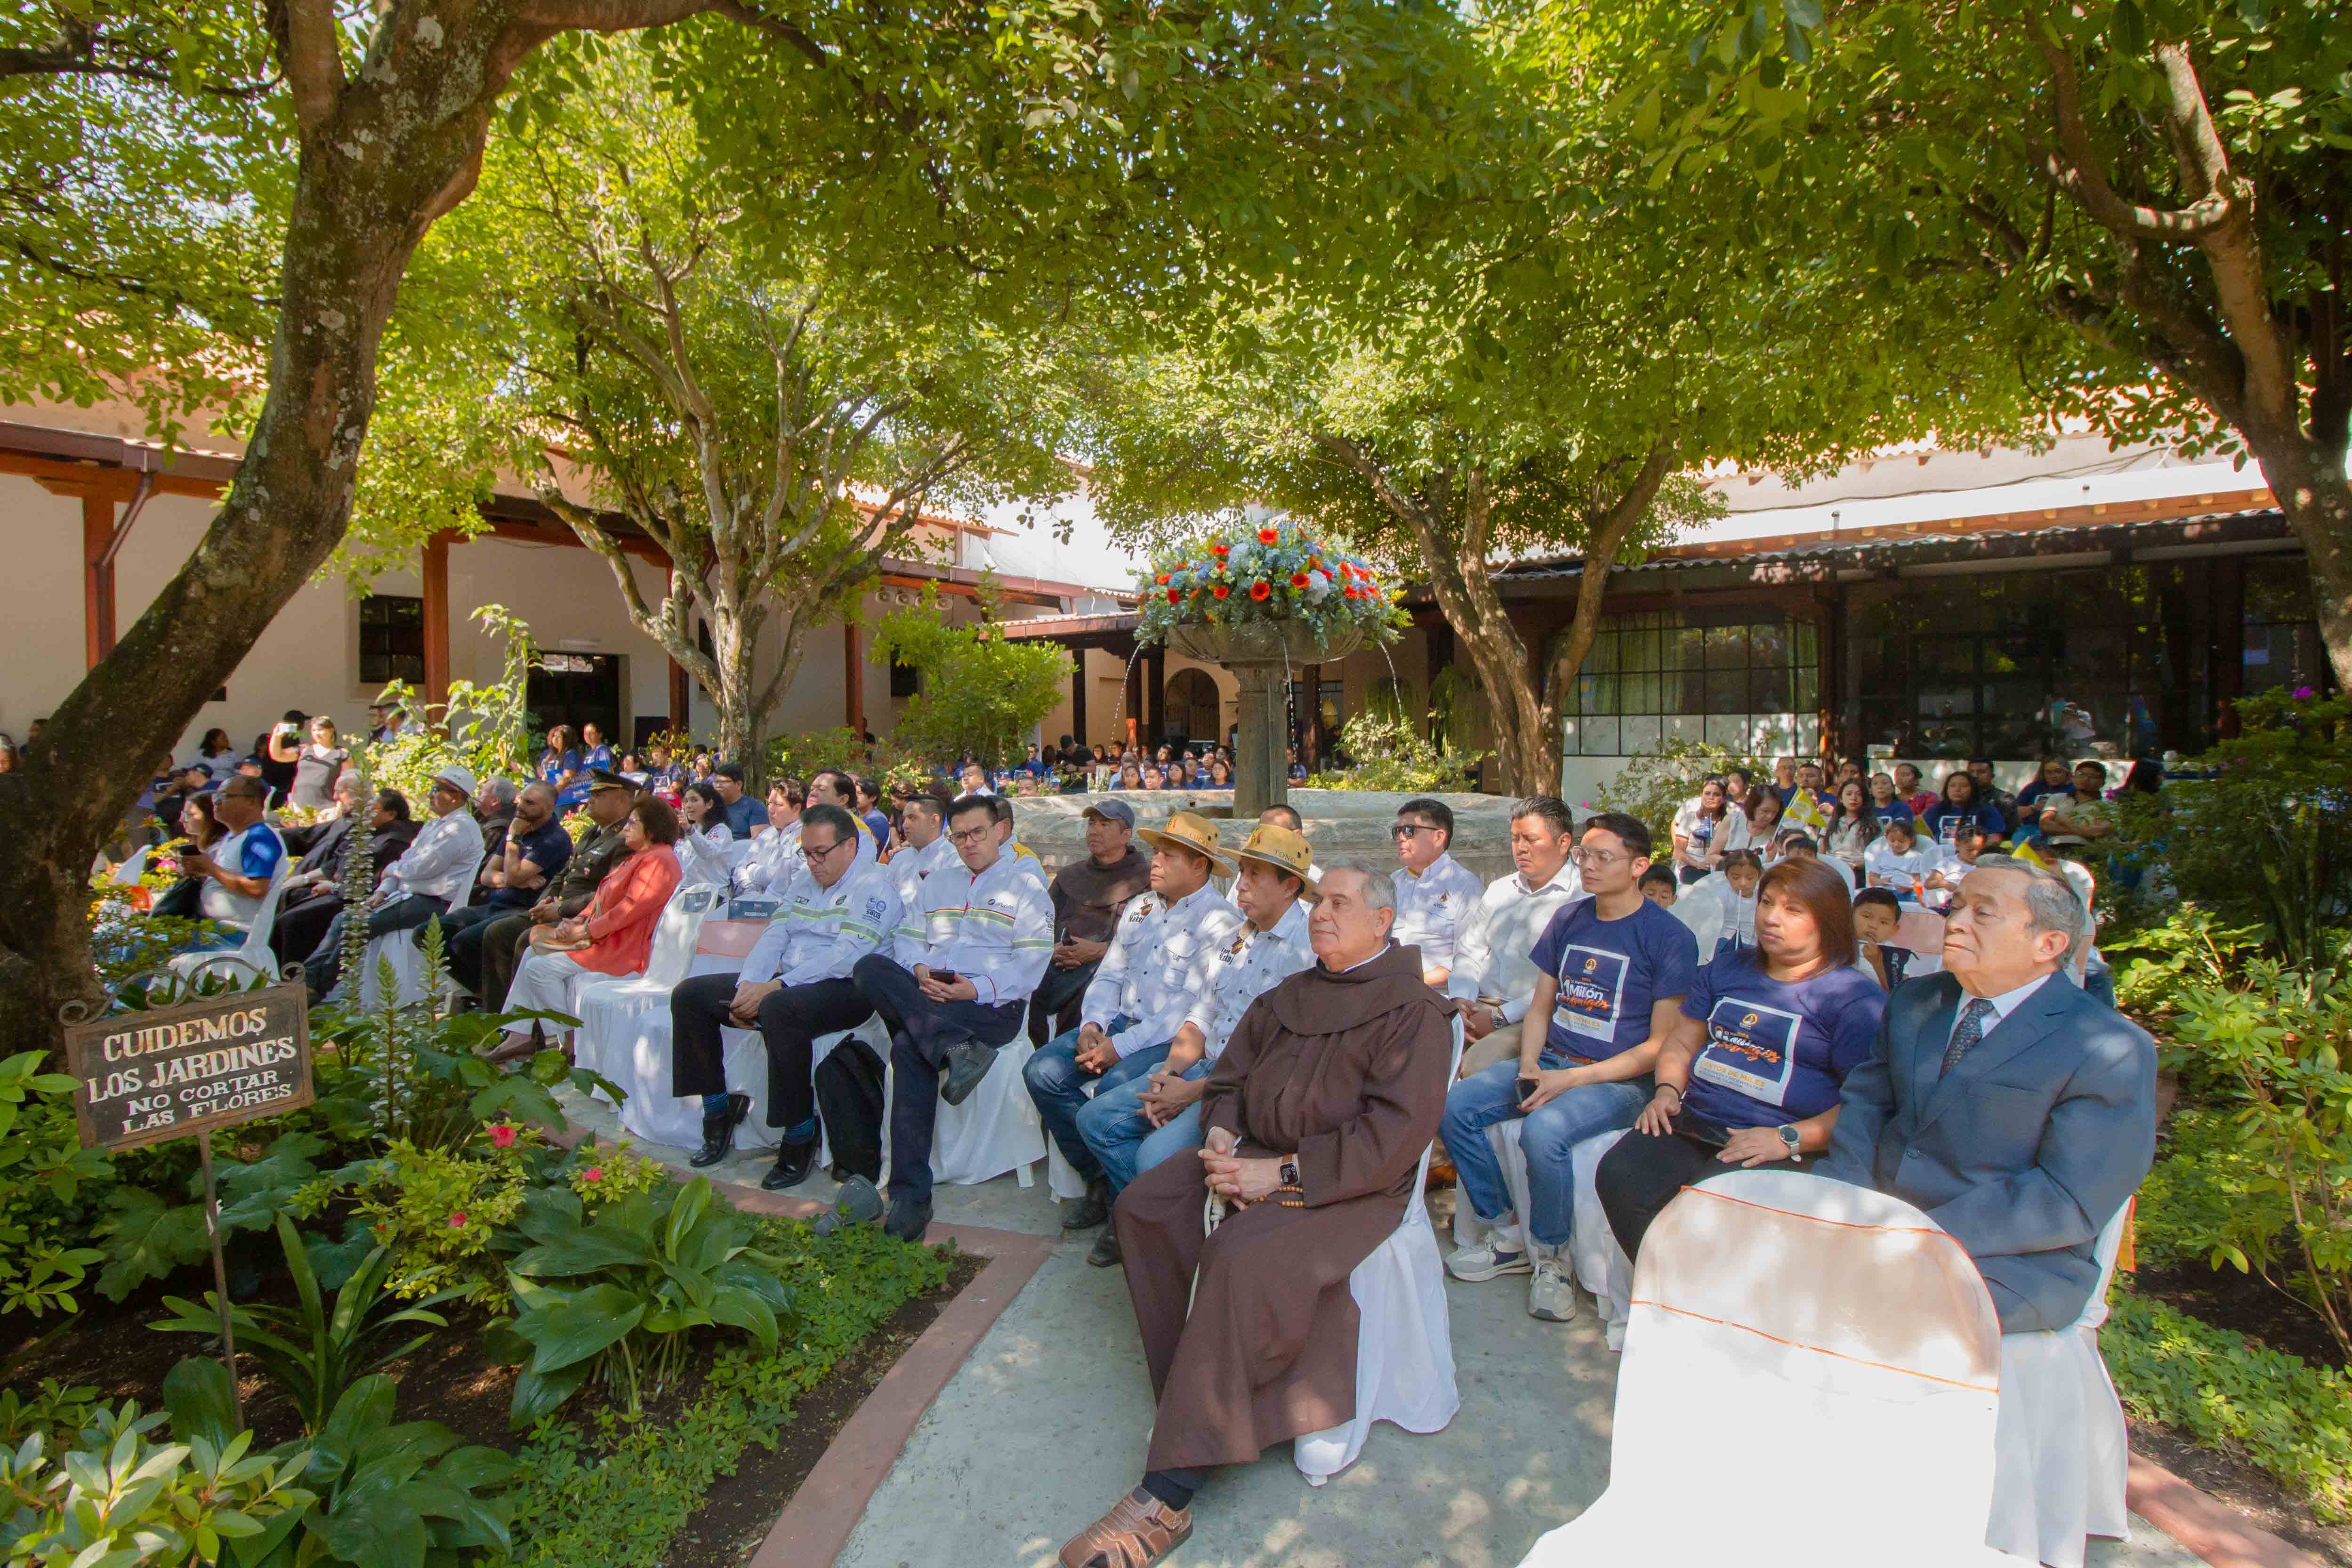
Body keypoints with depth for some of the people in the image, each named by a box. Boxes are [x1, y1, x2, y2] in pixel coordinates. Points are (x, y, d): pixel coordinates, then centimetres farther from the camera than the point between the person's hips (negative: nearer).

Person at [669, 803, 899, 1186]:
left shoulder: (873, 885, -7)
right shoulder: (804, 884, 20)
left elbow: (846, 956, -19)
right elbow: (773, 937, 14)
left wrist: (775, 988, -22)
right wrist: (747, 987, -6)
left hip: (846, 989, -9)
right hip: (785, 984, 9)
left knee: (779, 1009, -39)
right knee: (689, 995, 3)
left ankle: (800, 1137, -25)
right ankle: (718, 1108, 8)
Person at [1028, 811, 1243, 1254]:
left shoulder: (1221, 922, -7)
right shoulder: (1138, 908, 18)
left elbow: (1194, 1005, -16)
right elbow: (1110, 974, 18)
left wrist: (1122, 1046, -21)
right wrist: (1092, 1024, -4)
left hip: (1177, 1039, -7)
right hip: (1122, 1021, 7)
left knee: (1113, 1089, -32)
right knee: (1043, 1071, -13)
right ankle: (1099, 1182, 2)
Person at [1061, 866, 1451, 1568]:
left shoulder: (1412, 1010, -8)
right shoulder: (1292, 995, 15)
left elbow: (1393, 1134, -18)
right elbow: (1230, 1075, 18)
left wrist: (1283, 1172, -21)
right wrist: (1222, 1138, -4)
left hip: (1352, 1185, -8)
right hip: (1257, 1158, 8)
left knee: (1243, 1255, -31)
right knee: (1144, 1205, -11)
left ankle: (1169, 1493, -23)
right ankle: (1199, 1397, -4)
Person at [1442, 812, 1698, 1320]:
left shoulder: (1670, 938, -8)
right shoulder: (1568, 920, 10)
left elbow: (1662, 1045, -10)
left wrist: (1573, 1079, -18)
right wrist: (1529, 1067, -5)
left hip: (1621, 1080, -6)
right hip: (1550, 1063, 6)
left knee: (1543, 1131, -34)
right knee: (1454, 1106, -13)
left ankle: (1552, 1258, -7)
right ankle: (1509, 1238, 2)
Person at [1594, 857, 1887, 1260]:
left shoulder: (1857, 998, 2)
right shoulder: (1726, 971, 22)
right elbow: (1682, 1041, 25)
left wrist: (1789, 1139, -18)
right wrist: (1667, 1091, 5)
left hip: (1778, 1149, -5)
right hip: (1690, 1122, 5)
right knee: (1618, 1178, -23)